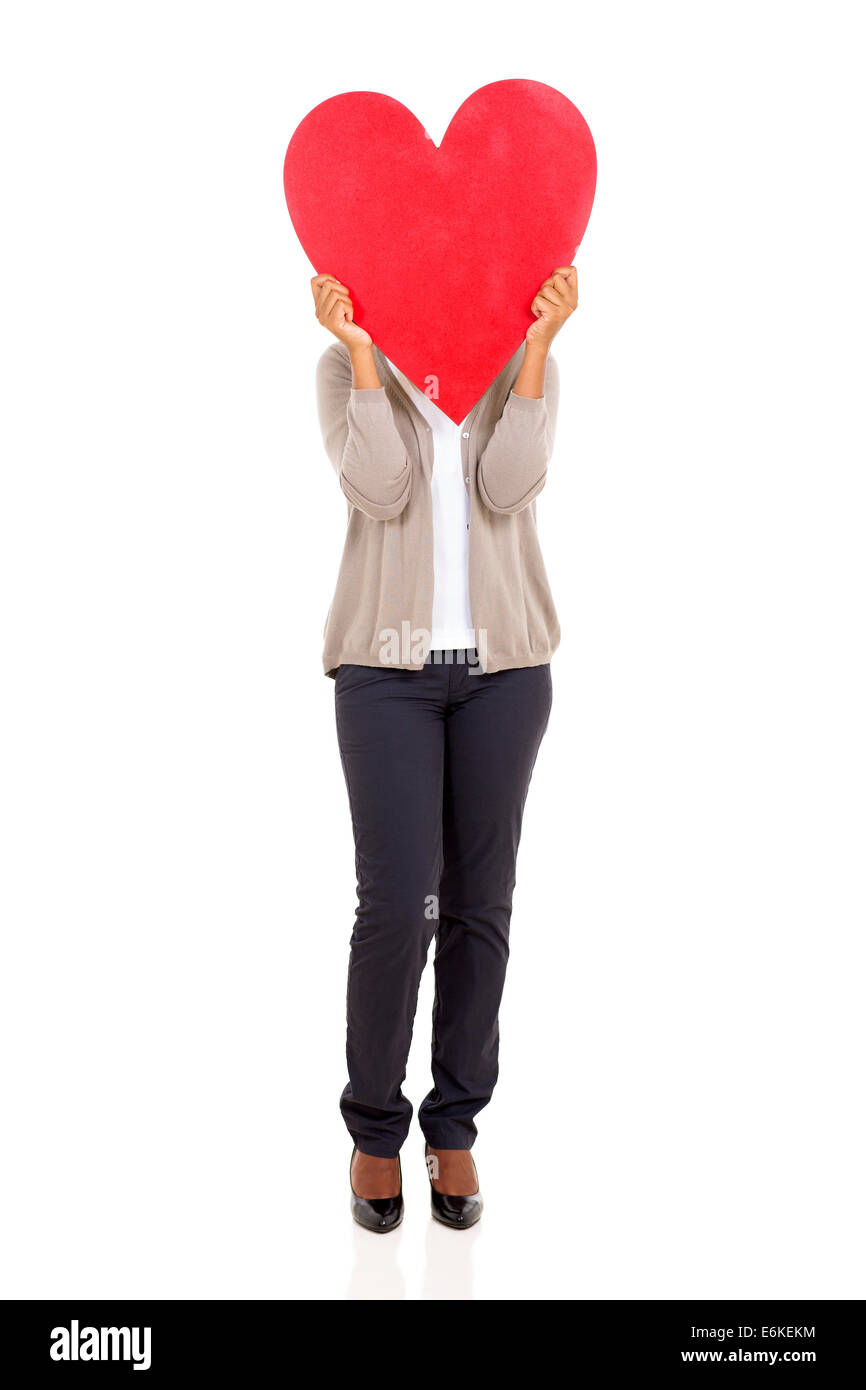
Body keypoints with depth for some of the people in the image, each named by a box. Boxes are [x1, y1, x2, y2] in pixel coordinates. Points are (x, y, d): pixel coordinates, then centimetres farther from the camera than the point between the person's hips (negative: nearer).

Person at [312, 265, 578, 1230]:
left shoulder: (525, 364, 9)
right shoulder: (347, 365, 6)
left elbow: (507, 485, -10)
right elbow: (379, 490, -12)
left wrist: (539, 338, -13)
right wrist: (361, 348, -14)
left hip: (503, 664, 2)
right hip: (387, 662, -2)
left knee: (480, 900, 5)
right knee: (398, 901, -8)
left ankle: (455, 1126, 22)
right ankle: (374, 1125, 14)